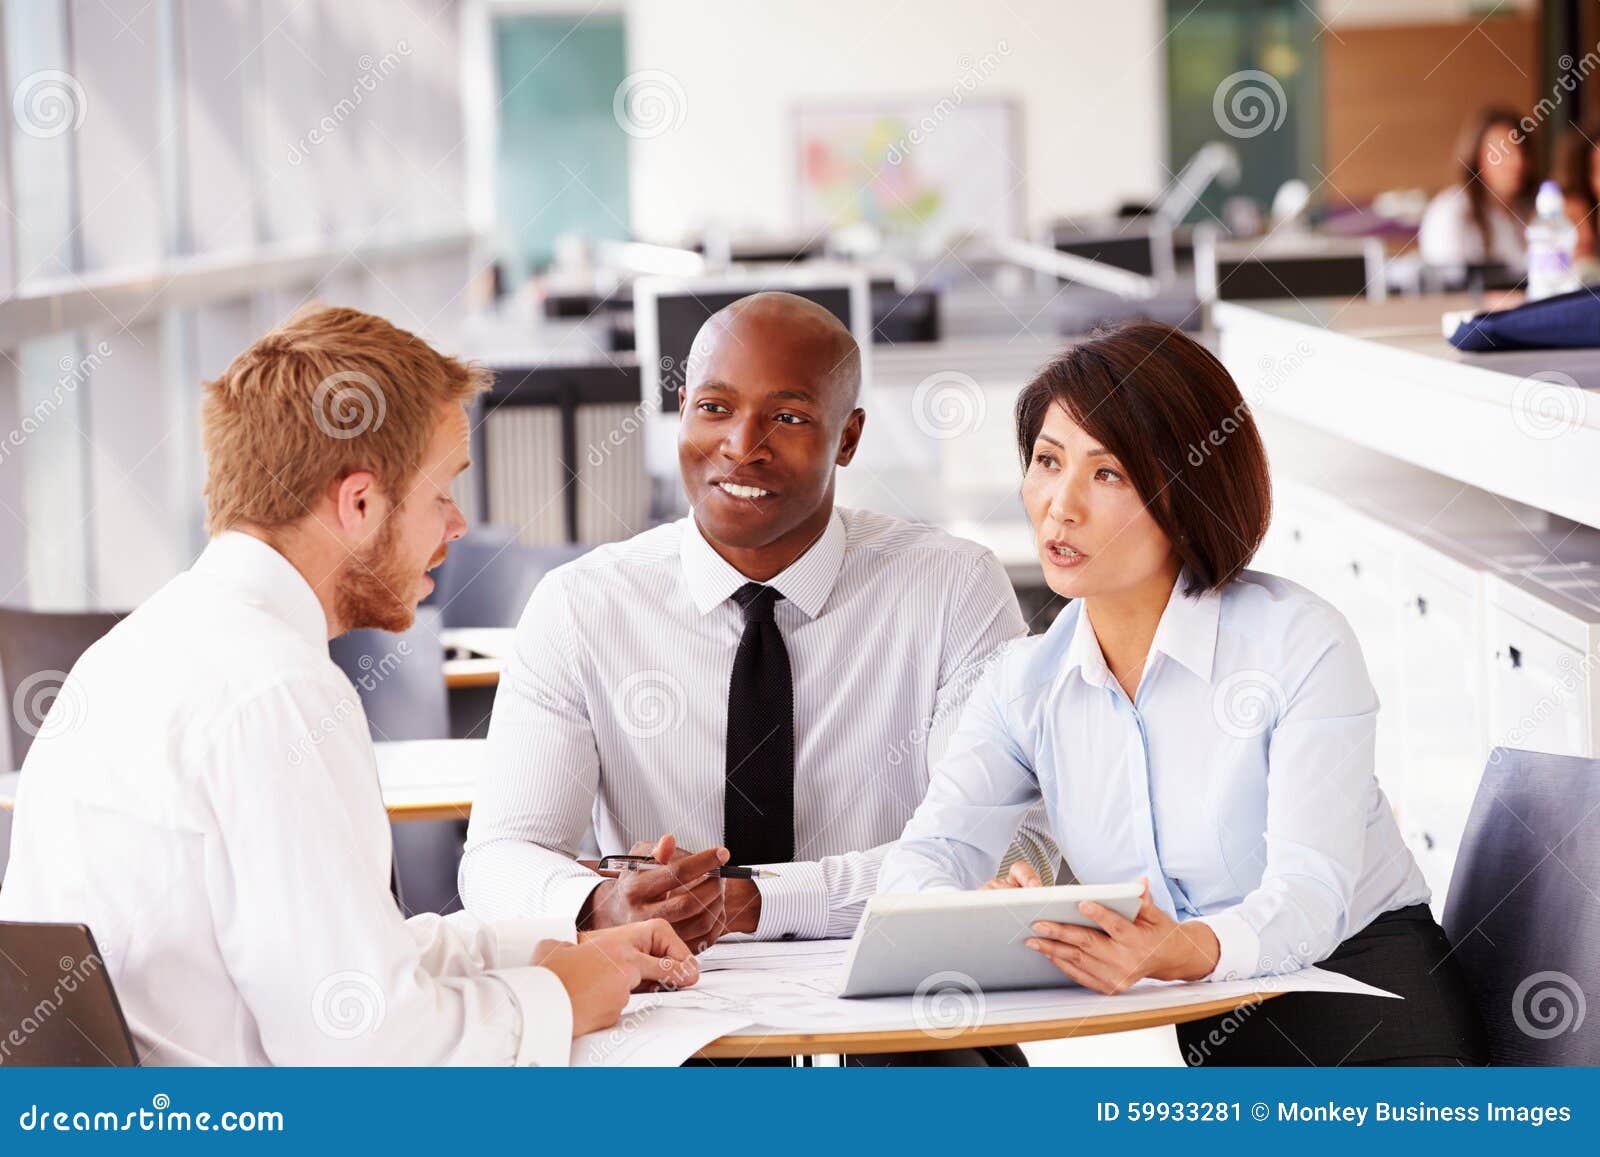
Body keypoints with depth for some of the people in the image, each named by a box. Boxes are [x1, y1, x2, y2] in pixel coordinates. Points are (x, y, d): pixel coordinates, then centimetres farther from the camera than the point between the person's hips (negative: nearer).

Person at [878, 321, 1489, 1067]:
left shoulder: (1300, 642, -11)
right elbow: (922, 858, -5)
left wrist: (1187, 950, -44)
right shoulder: (1027, 684, 5)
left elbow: (1311, 893, -21)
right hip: (1181, 1031, 4)